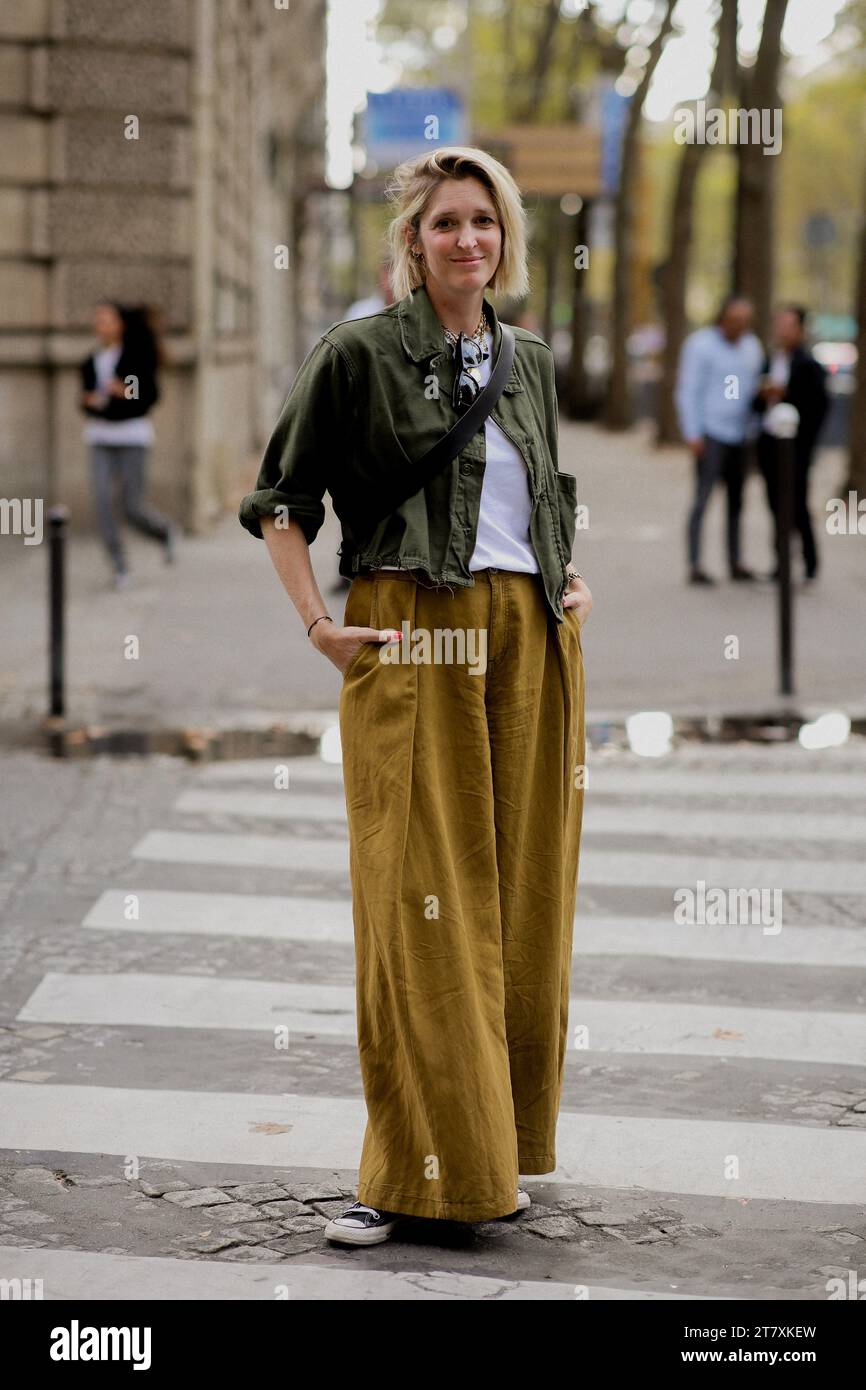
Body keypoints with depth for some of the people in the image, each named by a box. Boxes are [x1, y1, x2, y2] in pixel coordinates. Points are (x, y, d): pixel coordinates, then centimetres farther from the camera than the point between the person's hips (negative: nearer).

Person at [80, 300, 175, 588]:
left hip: (133, 433, -4)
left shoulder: (135, 356, -3)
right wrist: (89, 401, -5)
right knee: (102, 499, -13)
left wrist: (124, 391, -22)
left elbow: (151, 394, -5)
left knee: (133, 507, -5)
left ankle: (164, 532, 28)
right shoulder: (90, 364, 11)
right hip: (101, 437, 4)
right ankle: (119, 566, -7)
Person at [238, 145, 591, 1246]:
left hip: (531, 647, 5)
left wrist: (569, 580, 13)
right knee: (421, 905, -6)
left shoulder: (530, 361, 14)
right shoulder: (360, 354, -2)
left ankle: (499, 1152, 17)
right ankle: (411, 1173, 0)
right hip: (412, 646, -5)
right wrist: (316, 624, -7)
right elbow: (279, 503, 2)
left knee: (524, 901, 6)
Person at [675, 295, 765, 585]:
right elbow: (687, 391, -8)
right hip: (710, 433, -6)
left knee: (736, 500, 9)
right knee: (703, 497, -11)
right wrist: (692, 434, -14)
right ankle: (694, 566, -11)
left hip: (739, 434, 6)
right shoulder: (700, 344, -6)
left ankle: (735, 563, 16)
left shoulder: (752, 347, 11)